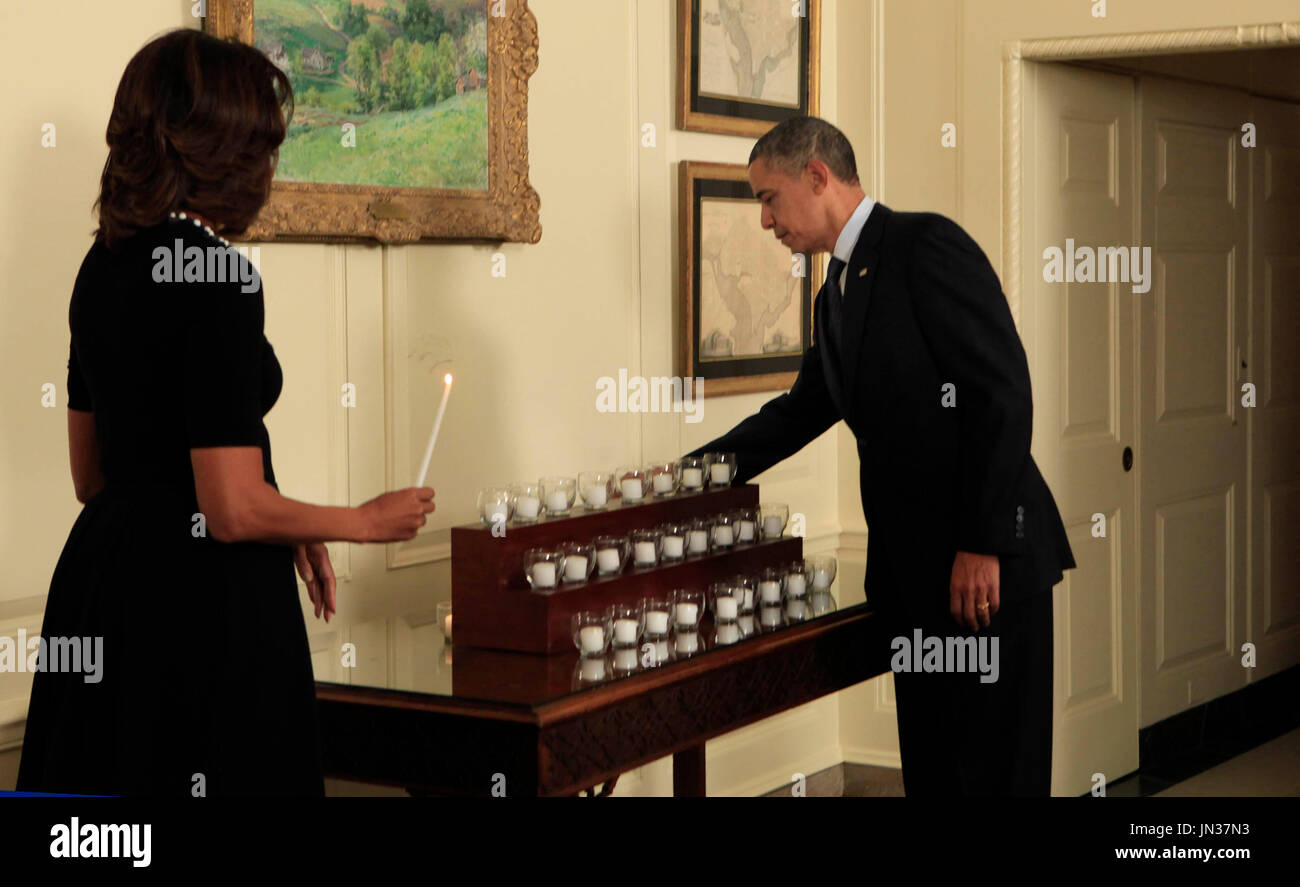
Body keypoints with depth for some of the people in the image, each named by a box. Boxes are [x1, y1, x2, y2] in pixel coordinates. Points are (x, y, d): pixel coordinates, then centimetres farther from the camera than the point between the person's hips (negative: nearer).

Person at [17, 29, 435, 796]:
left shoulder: (104, 263, 8)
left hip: (102, 579, 9)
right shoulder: (216, 273, -18)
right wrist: (369, 522, -3)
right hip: (204, 599, -9)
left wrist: (285, 530, 18)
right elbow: (236, 509, -20)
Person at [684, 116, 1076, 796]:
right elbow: (800, 411, 28)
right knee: (931, 765, 13)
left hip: (988, 562, -9)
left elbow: (1003, 392, -17)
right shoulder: (837, 294, 18)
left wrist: (981, 546, -20)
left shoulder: (927, 245, -10)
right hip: (911, 566, 9)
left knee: (995, 769, -3)